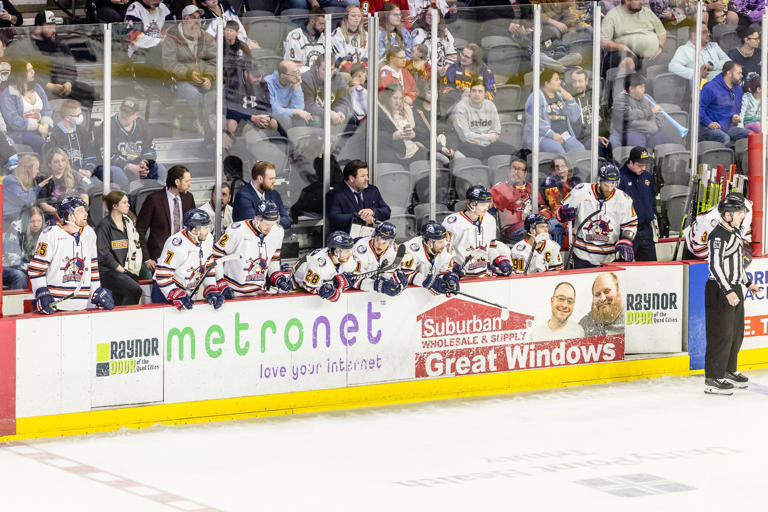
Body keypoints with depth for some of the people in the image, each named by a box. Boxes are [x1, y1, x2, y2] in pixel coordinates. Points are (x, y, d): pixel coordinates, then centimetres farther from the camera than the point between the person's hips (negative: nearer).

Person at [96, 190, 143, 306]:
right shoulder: (104, 225, -4)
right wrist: (119, 268, -11)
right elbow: (103, 253, -9)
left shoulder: (128, 223, 19)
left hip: (125, 270, 7)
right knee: (135, 290, -25)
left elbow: (136, 246, 21)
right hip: (108, 271, -7)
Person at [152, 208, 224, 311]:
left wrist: (211, 291, -1)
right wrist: (178, 297, -29)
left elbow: (208, 266, 8)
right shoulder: (176, 245, -27)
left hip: (189, 293, 7)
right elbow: (162, 276, -24)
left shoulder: (207, 239, -4)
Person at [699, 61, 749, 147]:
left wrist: (736, 116, 9)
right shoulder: (710, 88, -8)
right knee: (725, 138, -38)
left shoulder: (738, 90, 17)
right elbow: (700, 107, -12)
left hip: (728, 127, 7)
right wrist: (709, 123, -20)